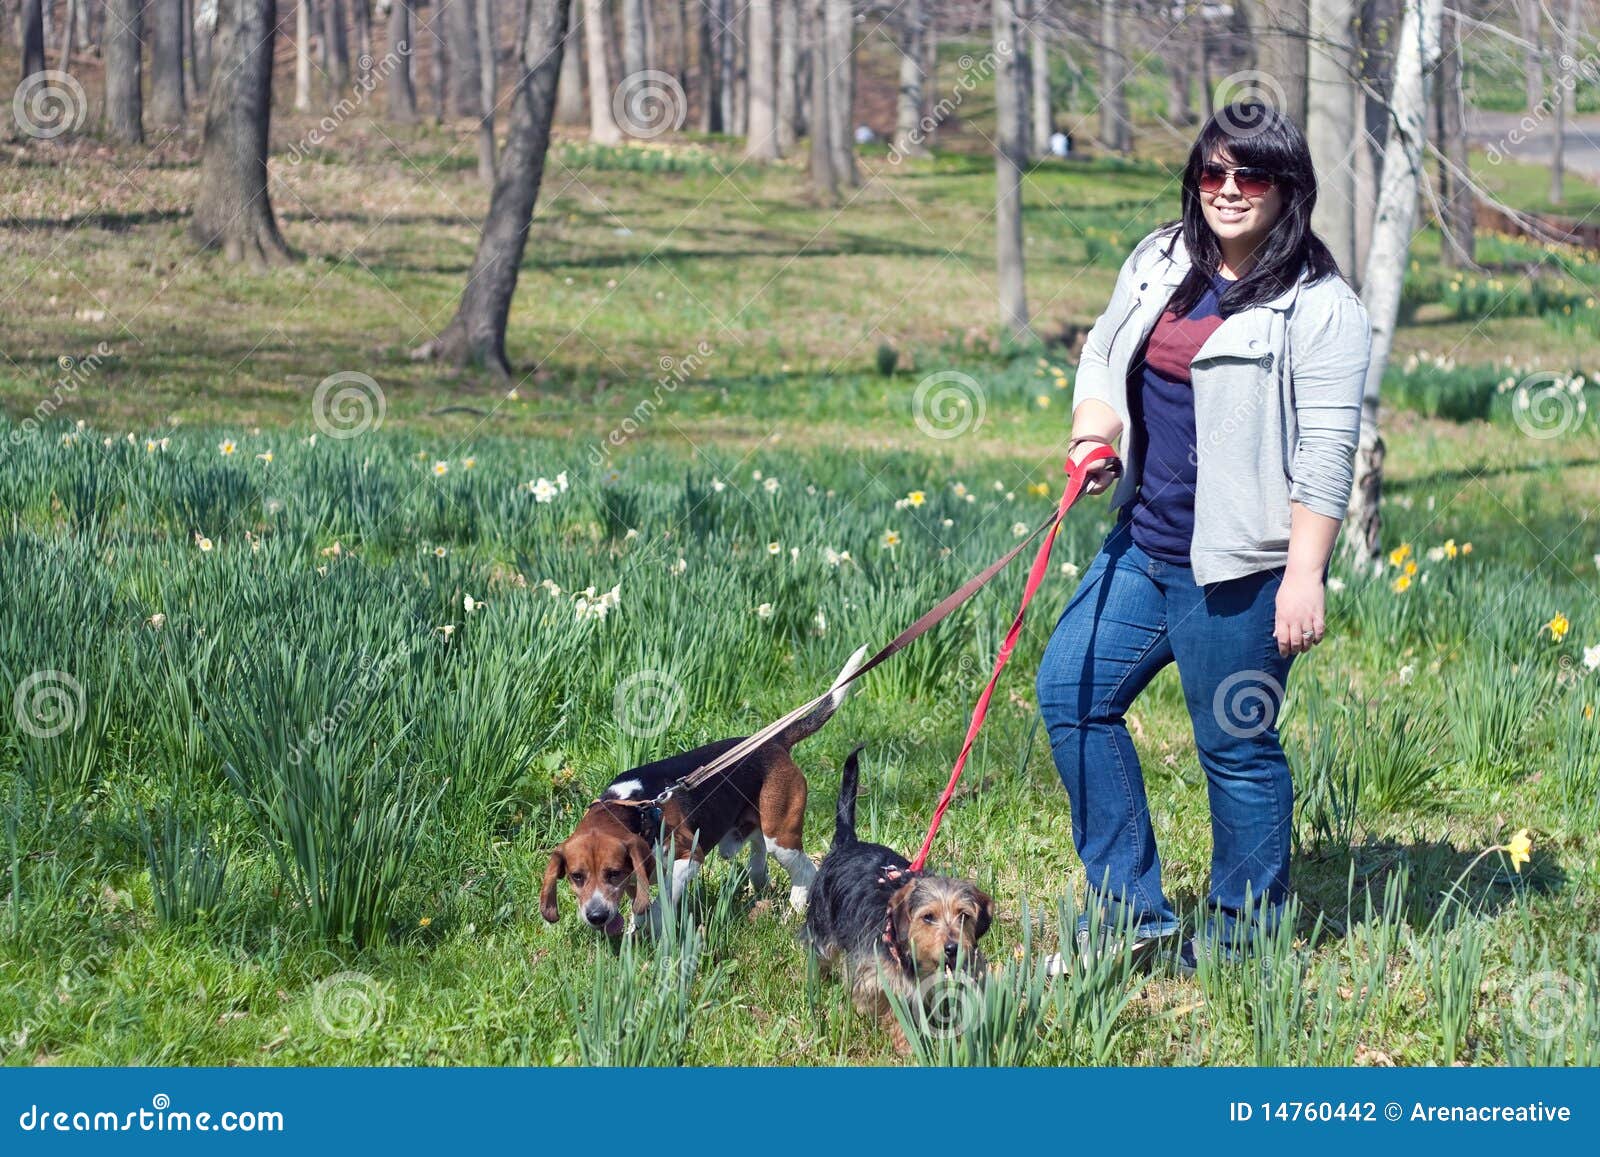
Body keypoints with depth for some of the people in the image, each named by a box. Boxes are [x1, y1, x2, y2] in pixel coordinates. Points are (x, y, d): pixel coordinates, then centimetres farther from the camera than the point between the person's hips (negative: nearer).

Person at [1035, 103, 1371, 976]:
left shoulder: (1319, 307, -9)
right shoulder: (1158, 264, 12)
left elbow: (1324, 455, -13)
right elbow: (1103, 353, 25)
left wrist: (1305, 576, -19)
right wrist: (1096, 419, 3)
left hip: (1236, 564, -8)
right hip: (1142, 543, 8)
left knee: (1236, 742, -1)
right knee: (1072, 690, 7)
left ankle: (1242, 939, 17)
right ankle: (1132, 915, 15)